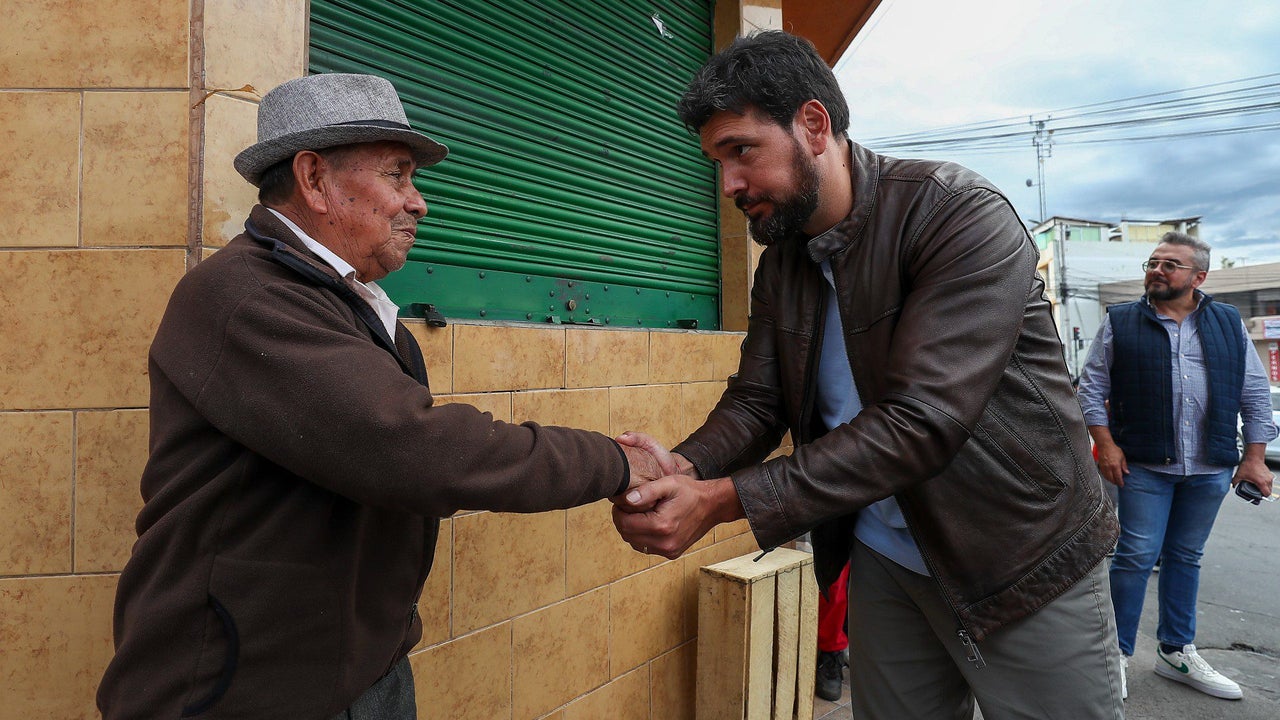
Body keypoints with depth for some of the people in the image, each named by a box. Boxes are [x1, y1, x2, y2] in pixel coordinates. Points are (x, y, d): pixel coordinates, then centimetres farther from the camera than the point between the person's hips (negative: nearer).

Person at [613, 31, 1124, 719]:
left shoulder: (962, 216, -21)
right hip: (884, 560, 6)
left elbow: (921, 422, -30)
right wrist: (684, 468, -23)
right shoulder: (779, 265, 1)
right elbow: (755, 401, 0)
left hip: (1022, 565, -5)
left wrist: (723, 501, -33)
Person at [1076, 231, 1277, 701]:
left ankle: (1176, 653, 26)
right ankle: (1119, 653, 9)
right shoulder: (1120, 323, 2)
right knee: (1136, 557, -4)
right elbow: (1092, 387, 1)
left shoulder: (1229, 324, 10)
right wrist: (1106, 445, -8)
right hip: (1143, 467, -3)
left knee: (1185, 558, 13)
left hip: (1209, 470, 3)